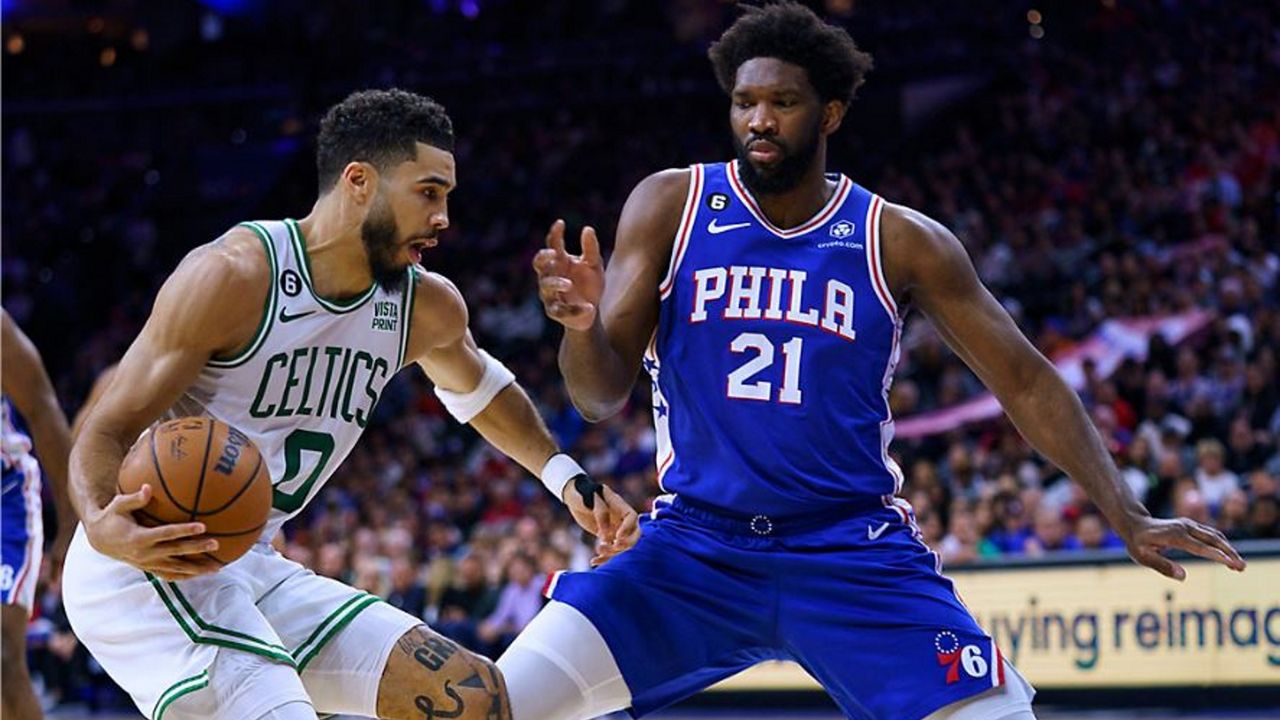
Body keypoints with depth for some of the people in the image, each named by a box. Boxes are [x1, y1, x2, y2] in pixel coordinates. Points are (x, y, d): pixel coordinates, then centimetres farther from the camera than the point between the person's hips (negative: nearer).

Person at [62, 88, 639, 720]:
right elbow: (106, 431, -18)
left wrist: (566, 477, 20)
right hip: (147, 560, -8)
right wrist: (103, 525, -38)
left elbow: (480, 389, 30)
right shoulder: (234, 276, -18)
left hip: (254, 568, 8)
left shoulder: (426, 307, 4)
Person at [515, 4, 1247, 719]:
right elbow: (602, 395, -5)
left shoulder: (901, 241, -2)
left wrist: (1127, 515, -7)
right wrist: (583, 323, -29)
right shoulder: (669, 207, -2)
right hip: (694, 549, 0)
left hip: (857, 556, 0)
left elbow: (1024, 379, 3)